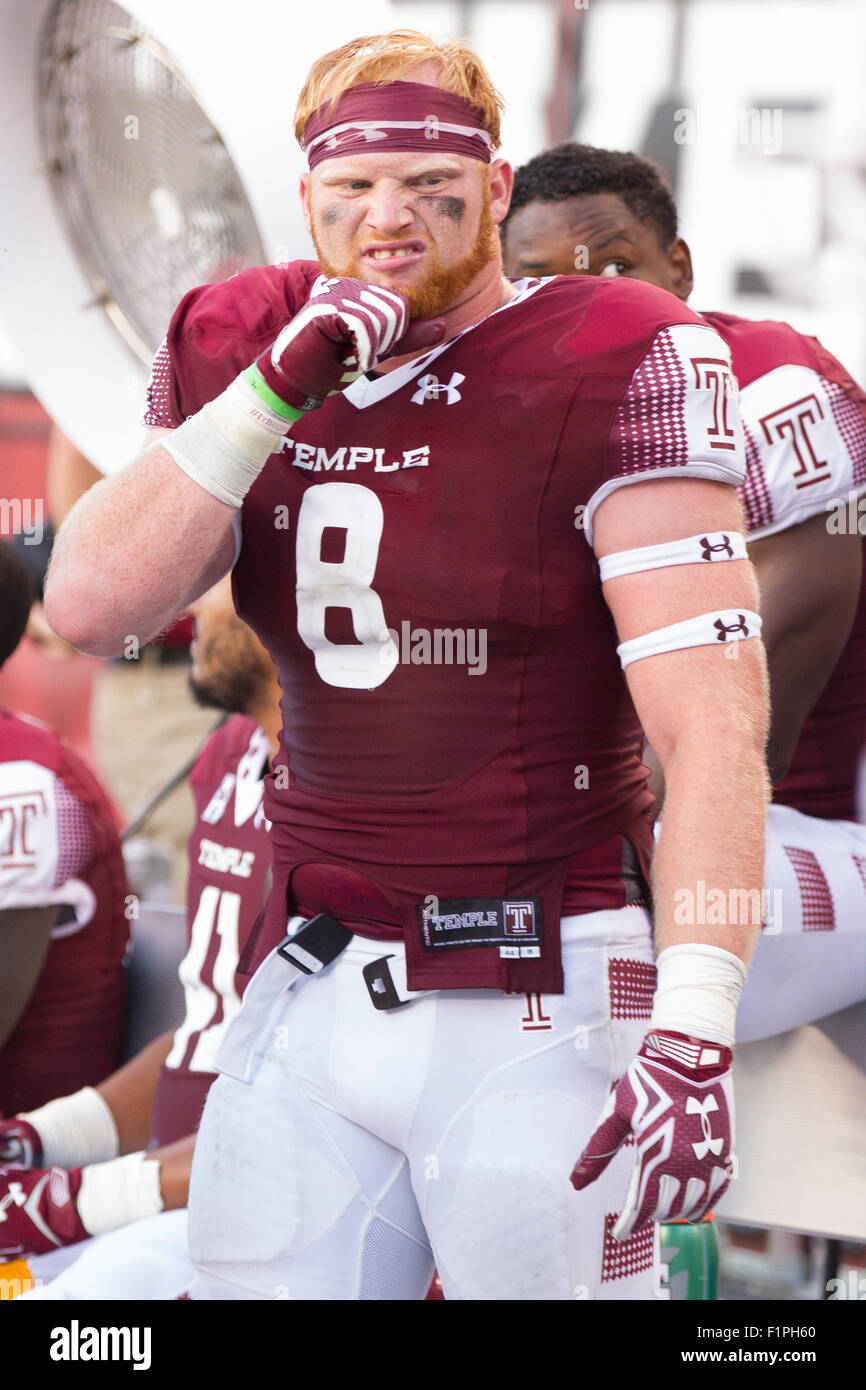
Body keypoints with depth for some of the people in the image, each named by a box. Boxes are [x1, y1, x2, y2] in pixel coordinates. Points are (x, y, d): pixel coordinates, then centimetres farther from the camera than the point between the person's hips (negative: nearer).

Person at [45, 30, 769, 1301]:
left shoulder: (610, 373, -10)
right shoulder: (239, 354, 9)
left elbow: (712, 727, -17)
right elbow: (90, 609, -2)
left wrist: (695, 1036, -25)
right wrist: (274, 393, -10)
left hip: (534, 1014, -5)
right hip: (315, 995, 5)